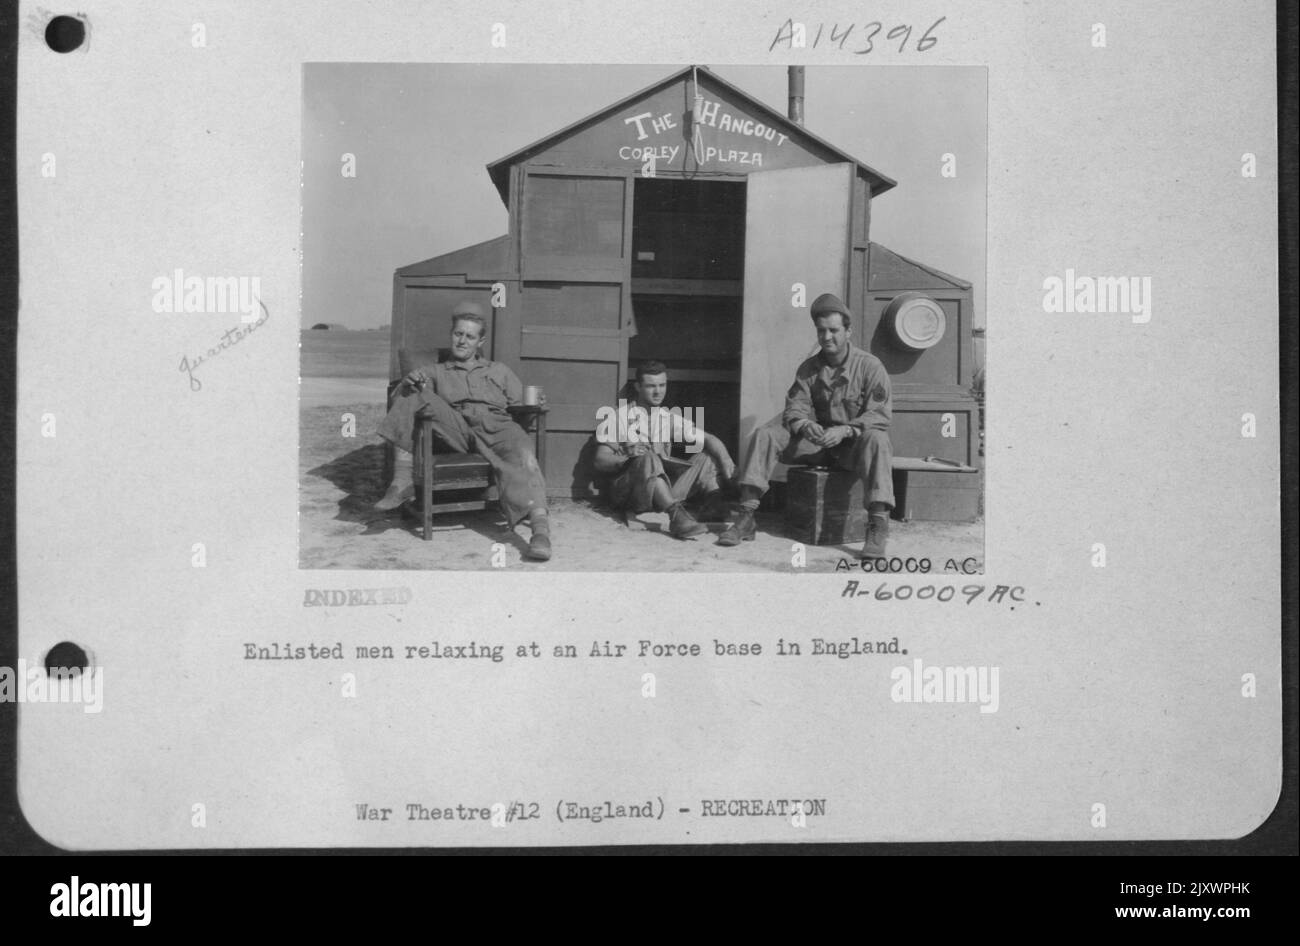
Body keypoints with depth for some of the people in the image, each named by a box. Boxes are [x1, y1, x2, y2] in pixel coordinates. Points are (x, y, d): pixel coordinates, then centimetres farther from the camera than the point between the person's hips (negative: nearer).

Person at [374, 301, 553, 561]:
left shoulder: (499, 371, 31)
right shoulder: (435, 372, 29)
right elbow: (400, 400, 15)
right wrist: (409, 384, -8)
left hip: (495, 427, -1)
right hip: (457, 430, 1)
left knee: (521, 451, -35)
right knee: (414, 397, -19)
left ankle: (540, 528, -54)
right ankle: (402, 481, -24)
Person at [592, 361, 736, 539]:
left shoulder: (670, 418, 16)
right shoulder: (620, 417, 3)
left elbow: (708, 439, 8)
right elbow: (600, 463, -2)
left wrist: (724, 457, -14)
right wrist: (628, 458, -22)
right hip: (627, 494, -4)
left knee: (705, 458, -9)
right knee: (648, 457, -33)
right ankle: (676, 516, -49)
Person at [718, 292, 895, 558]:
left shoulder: (869, 365, -7)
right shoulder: (808, 368, 7)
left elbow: (880, 414, -14)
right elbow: (795, 407, -1)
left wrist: (845, 430, -30)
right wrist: (805, 426, -26)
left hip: (853, 445, -4)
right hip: (817, 442, 4)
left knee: (876, 439, -38)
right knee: (764, 435, -16)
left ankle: (878, 526, -44)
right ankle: (746, 518, -22)